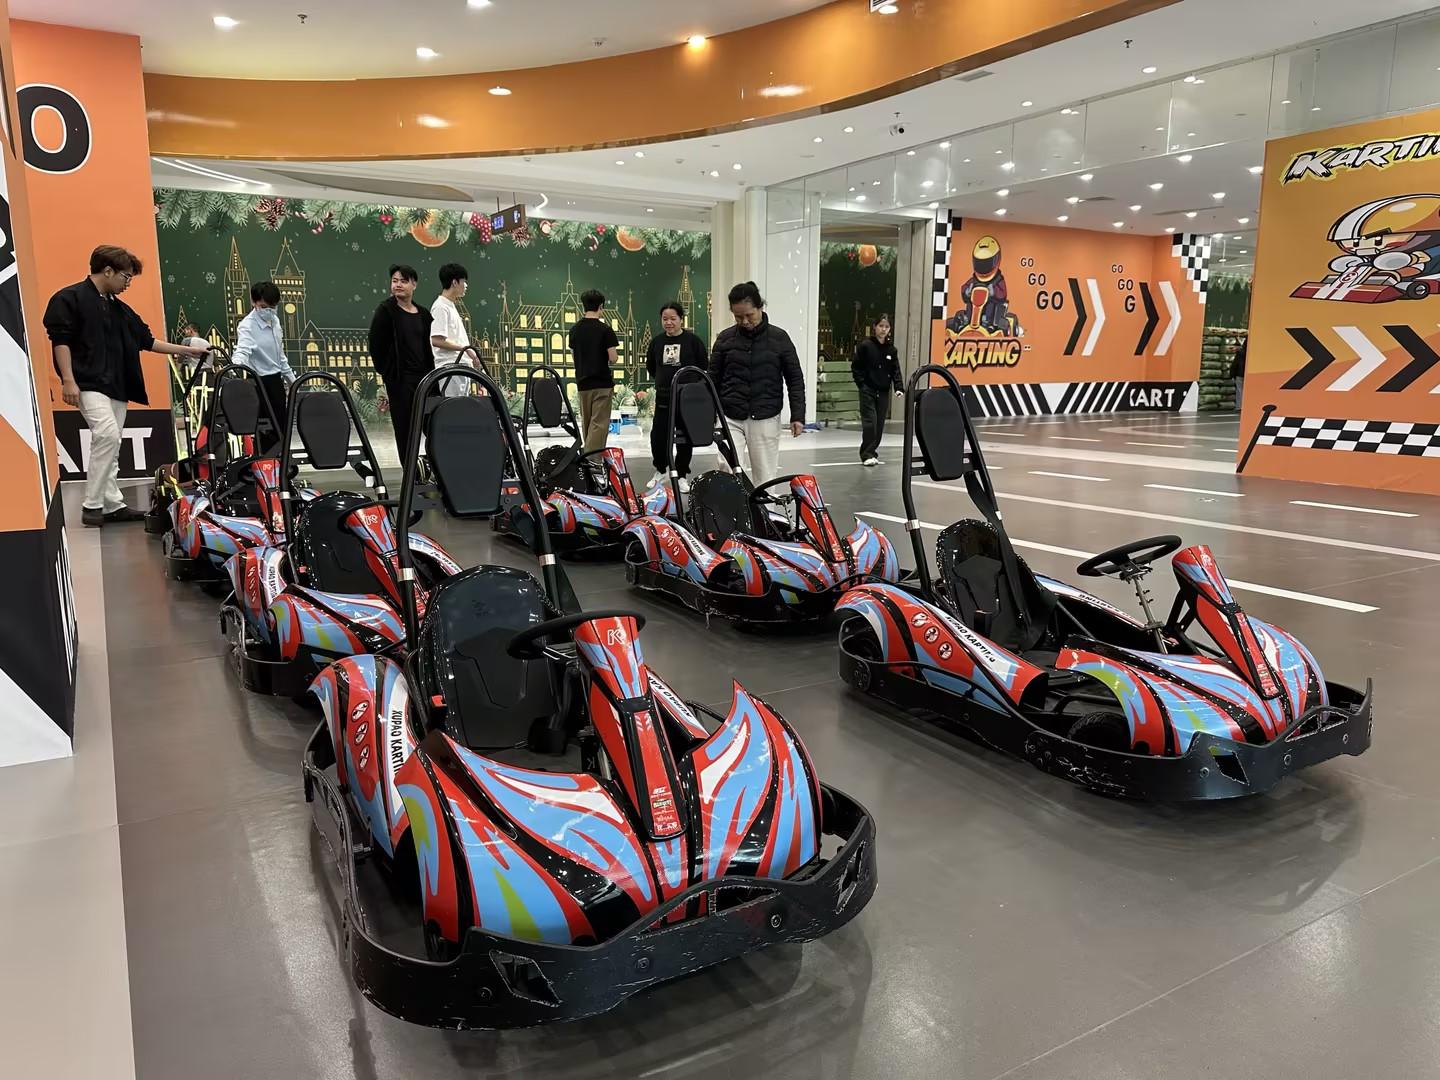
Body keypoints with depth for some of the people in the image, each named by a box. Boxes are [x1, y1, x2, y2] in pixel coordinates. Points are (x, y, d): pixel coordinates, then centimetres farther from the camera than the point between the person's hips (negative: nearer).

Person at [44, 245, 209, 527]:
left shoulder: (119, 308, 18)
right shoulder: (69, 298, -4)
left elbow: (147, 340, 22)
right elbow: (60, 340, -10)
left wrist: (187, 350, 19)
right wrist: (68, 380, -18)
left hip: (116, 386, 8)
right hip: (88, 384, -8)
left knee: (111, 446, 8)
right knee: (107, 435, -20)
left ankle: (113, 505, 12)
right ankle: (91, 504, -13)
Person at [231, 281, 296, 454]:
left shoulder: (275, 321, 8)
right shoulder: (247, 326, -16)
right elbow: (242, 350, -34)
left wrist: (290, 377, 24)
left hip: (276, 380, 8)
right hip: (261, 382, -8)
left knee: (282, 425, 14)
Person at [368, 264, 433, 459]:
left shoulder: (423, 314, 13)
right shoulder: (385, 311, -2)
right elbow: (376, 347, -4)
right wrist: (386, 373, -7)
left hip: (422, 377, 5)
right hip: (400, 379, -5)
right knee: (405, 428, -3)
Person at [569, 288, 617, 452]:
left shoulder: (574, 329, 5)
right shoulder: (605, 329, -10)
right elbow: (613, 358, -12)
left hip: (582, 382, 5)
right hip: (602, 383, -5)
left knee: (586, 423, 15)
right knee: (599, 424, -5)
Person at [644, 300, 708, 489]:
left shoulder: (693, 341, -5)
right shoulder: (656, 342, 5)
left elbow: (704, 367, 1)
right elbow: (650, 367, 19)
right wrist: (664, 380, 11)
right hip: (663, 398, 3)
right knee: (657, 436, 0)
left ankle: (681, 475, 19)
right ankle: (660, 471, 21)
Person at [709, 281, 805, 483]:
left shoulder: (779, 338, 1)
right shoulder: (726, 338, 4)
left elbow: (795, 378, 5)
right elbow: (713, 379, 9)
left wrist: (798, 415, -2)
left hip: (766, 419, 0)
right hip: (730, 418, 0)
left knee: (765, 478, 4)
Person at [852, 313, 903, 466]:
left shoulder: (891, 348, 7)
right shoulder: (865, 345, -5)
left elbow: (895, 370, 7)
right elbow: (856, 367, -3)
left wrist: (899, 388, -5)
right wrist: (862, 384, -9)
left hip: (883, 392, 4)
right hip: (868, 391, -4)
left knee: (880, 424, 6)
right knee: (870, 422, -11)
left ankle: (872, 453, 18)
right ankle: (867, 455, -7)